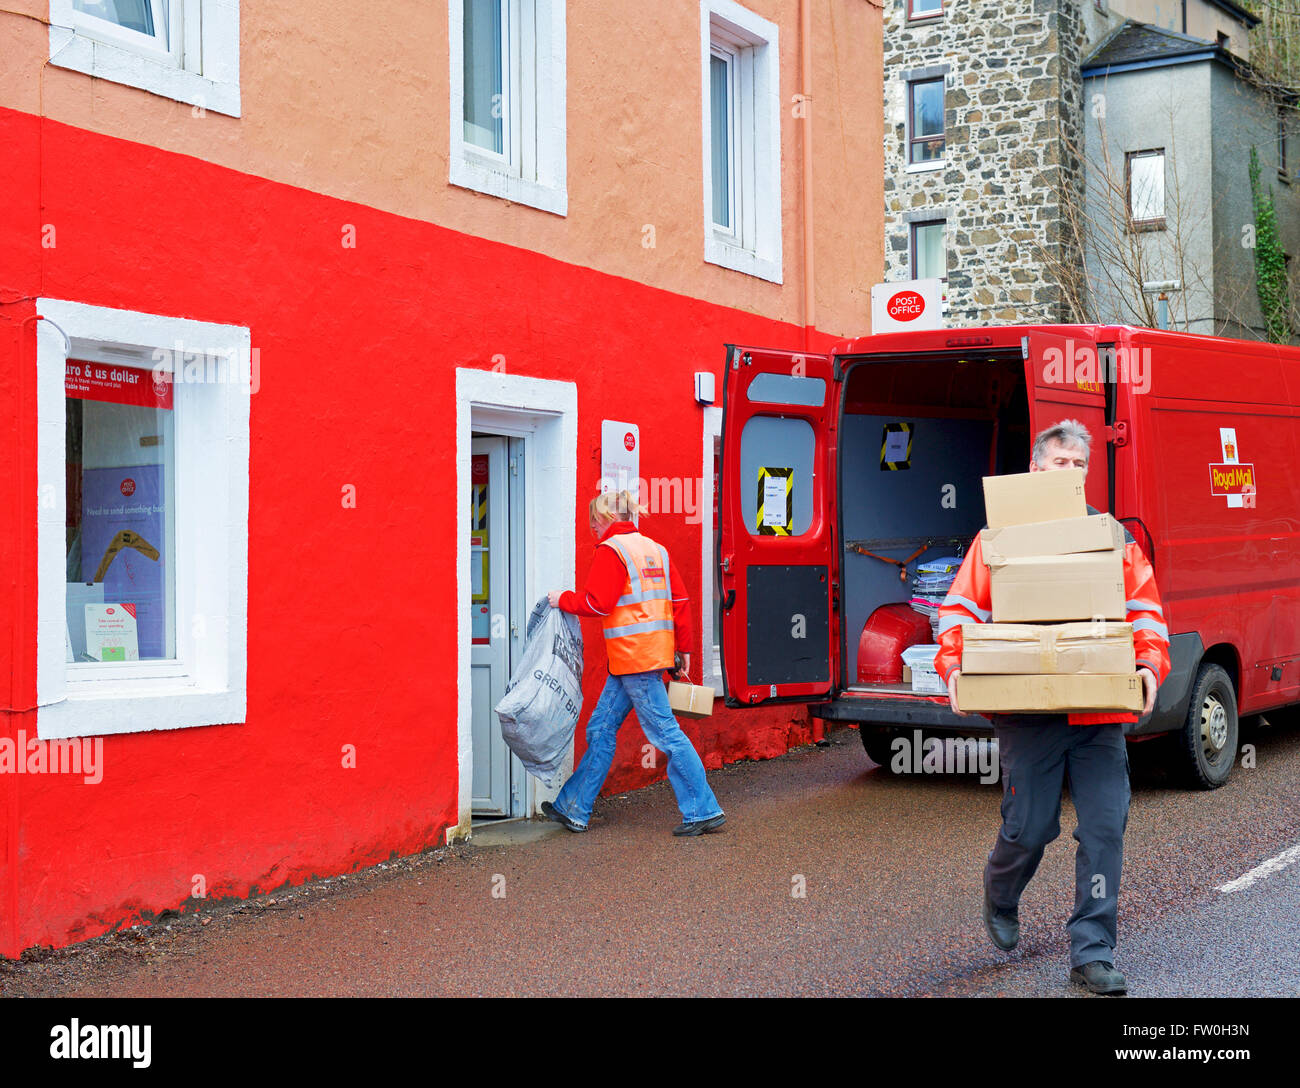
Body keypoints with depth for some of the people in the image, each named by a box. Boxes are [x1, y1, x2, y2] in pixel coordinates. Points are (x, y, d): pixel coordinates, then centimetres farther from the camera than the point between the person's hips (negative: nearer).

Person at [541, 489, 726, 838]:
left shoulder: (611, 550, -8)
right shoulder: (655, 549, 16)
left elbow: (598, 602, -14)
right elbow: (680, 599, 14)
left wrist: (563, 600, 2)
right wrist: (682, 647, 19)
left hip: (633, 656, -9)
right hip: (656, 650, 9)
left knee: (665, 732, -6)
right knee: (601, 727, 13)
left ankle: (704, 810, -3)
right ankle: (574, 809, 18)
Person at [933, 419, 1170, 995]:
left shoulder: (1113, 538, 12)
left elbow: (1145, 610, 9)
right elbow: (960, 607, 3)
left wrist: (1150, 663, -8)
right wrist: (953, 665, -13)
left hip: (1101, 714, 2)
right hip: (1028, 711, -2)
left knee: (1105, 827, -2)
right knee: (1028, 827, 2)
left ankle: (1092, 952, 9)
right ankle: (1000, 904, 35)